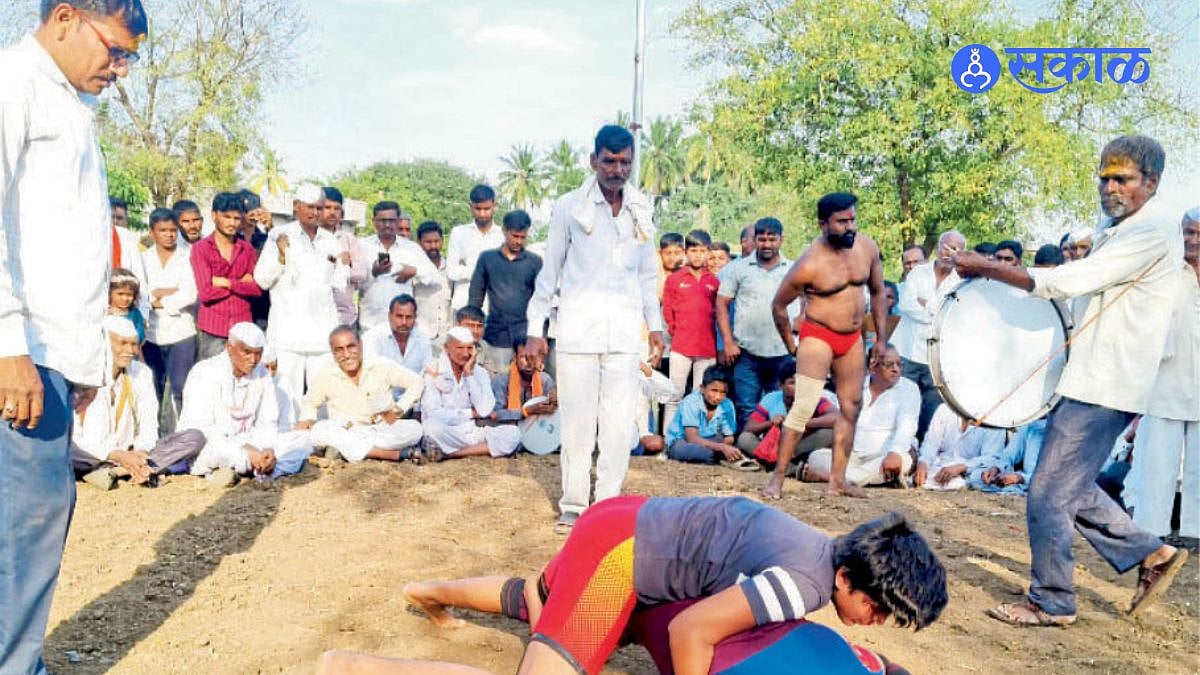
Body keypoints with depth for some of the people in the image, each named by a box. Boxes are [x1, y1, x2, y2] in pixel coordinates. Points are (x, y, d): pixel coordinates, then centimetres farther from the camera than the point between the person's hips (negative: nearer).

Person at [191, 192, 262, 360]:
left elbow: (258, 288, -2)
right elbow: (205, 293, -10)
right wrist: (240, 283, -5)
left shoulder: (247, 249, 9)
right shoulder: (201, 248, 0)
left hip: (242, 327, 3)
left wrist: (226, 282, -10)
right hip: (211, 330, -2)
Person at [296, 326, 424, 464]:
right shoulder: (324, 375, -3)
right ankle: (395, 455, -36)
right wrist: (307, 419, -7)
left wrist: (398, 410, -7)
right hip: (345, 435, 1)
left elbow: (416, 382, 3)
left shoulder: (382, 366, -6)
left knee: (415, 428, -28)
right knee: (319, 430, -31)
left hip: (384, 431, -1)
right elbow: (309, 404, 15)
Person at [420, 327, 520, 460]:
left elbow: (485, 410, -7)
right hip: (445, 436, -5)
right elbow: (434, 415, -15)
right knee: (432, 427, -37)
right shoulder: (433, 372, -4)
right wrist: (473, 413, -7)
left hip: (472, 433, 5)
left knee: (513, 433, -20)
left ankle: (447, 454, -20)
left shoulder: (479, 373, 8)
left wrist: (469, 375, -9)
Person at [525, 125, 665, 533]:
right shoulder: (569, 206, 0)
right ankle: (573, 504, 14)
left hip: (625, 326, 3)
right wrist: (535, 329, -1)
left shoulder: (642, 210, 10)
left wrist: (655, 326, 13)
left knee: (619, 420, 3)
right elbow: (550, 270, 2)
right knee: (578, 418, 2)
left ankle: (609, 503, 15)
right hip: (578, 321, -3)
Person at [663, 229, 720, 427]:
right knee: (675, 395, 0)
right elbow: (667, 310, 8)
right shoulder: (674, 278, 4)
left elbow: (718, 312, 13)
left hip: (707, 348, 2)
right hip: (680, 347, -2)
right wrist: (675, 331, 6)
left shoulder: (714, 281, 6)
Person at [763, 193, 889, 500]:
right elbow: (779, 305, -7)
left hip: (853, 339, 7)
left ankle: (837, 479, 17)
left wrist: (882, 338, 10)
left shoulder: (867, 248, -1)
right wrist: (791, 347, 0)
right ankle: (778, 475, -7)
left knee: (851, 408, 8)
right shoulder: (810, 264, -19)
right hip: (818, 337, -6)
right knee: (804, 407, -15)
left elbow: (878, 292, 12)